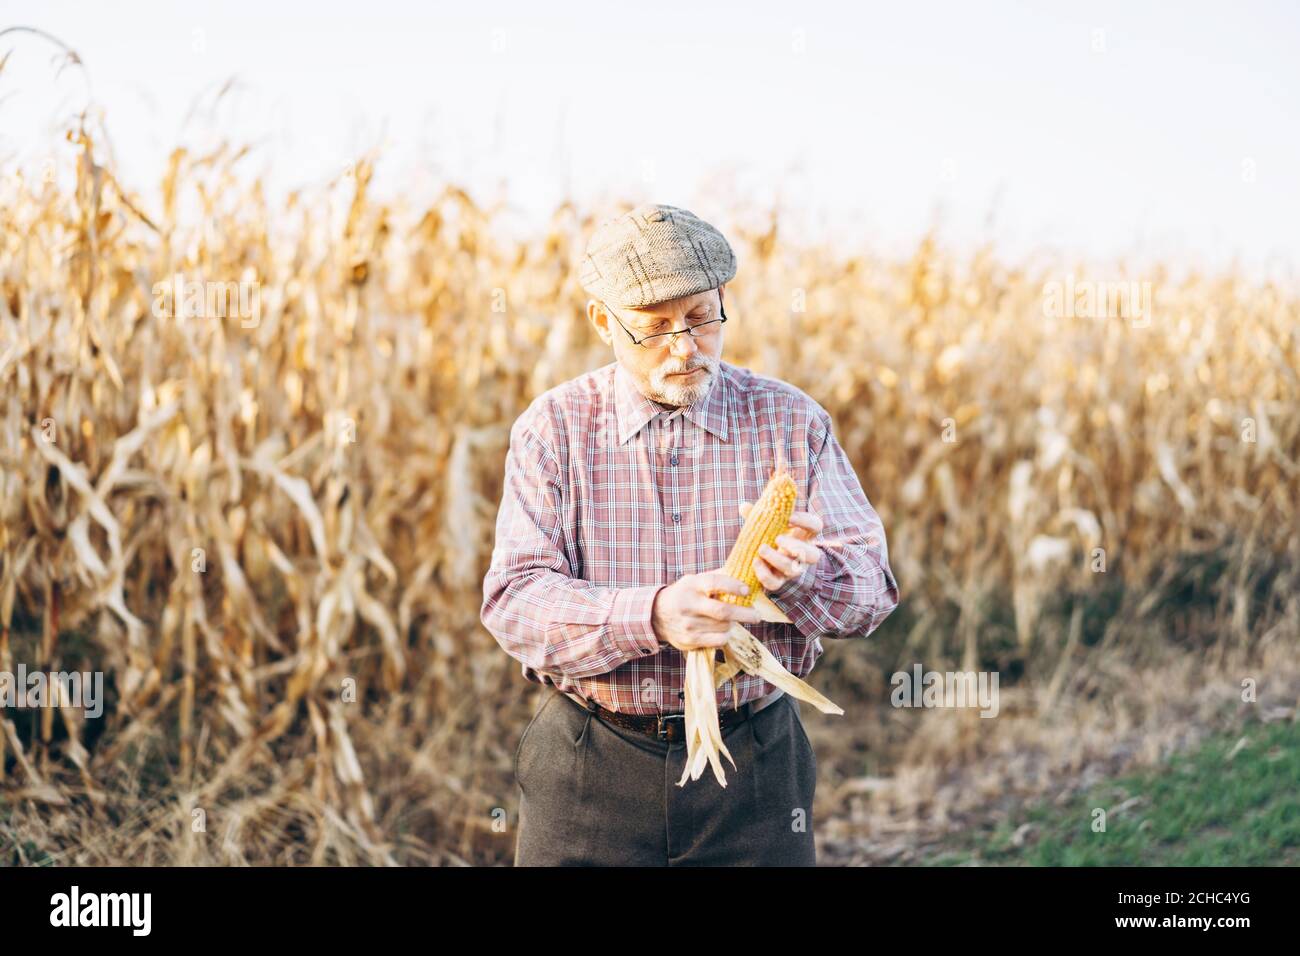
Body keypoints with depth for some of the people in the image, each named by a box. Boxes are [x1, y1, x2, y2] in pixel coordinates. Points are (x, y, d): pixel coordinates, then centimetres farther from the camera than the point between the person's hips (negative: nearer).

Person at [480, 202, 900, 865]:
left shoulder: (792, 421, 2)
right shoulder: (553, 428, -2)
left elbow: (872, 584, -1)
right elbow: (514, 599, -13)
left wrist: (800, 573, -25)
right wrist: (651, 615, -29)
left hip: (754, 763, 1)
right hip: (589, 772, -1)